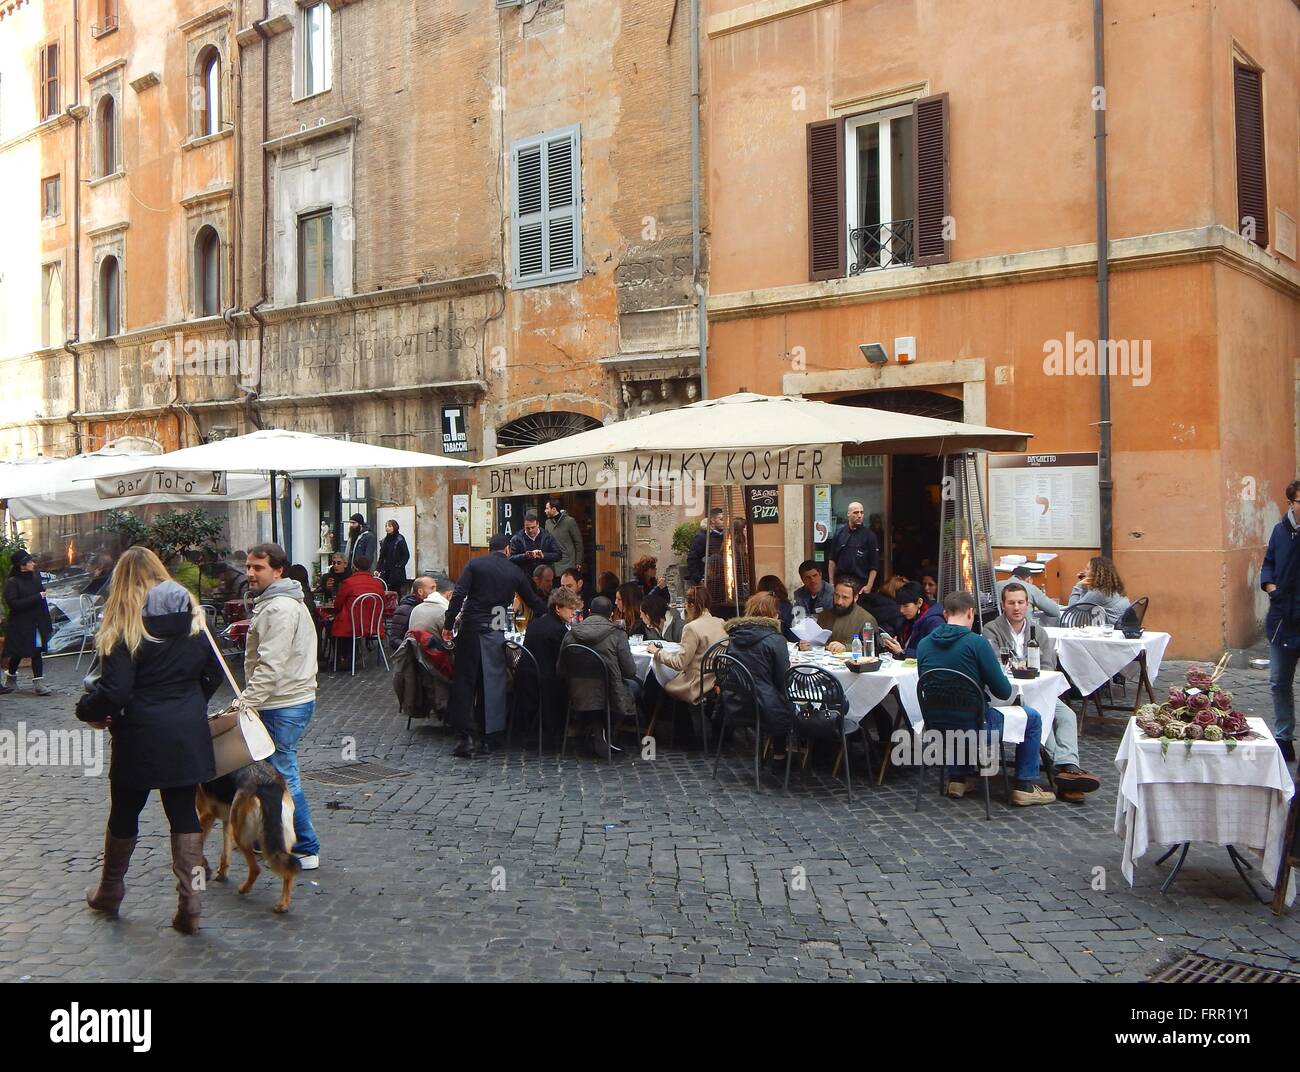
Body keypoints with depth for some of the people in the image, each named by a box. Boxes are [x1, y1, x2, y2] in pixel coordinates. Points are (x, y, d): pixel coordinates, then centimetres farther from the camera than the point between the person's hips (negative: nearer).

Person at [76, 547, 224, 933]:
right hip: (188, 735, 4)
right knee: (184, 812, 8)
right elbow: (213, 675, 10)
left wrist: (87, 710, 2)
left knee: (124, 813, 15)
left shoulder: (125, 626, -12)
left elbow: (114, 689, -17)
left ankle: (109, 893, 34)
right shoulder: (192, 617, 3)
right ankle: (189, 904, 4)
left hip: (141, 736, -3)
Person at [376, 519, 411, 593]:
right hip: (385, 572, 6)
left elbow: (406, 555, -9)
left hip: (396, 573, -6)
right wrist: (377, 569, 7)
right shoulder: (384, 541, 14)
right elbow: (382, 557, 17)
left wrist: (399, 566, -14)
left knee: (395, 592, -6)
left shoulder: (400, 539, -6)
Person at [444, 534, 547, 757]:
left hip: (471, 628, -1)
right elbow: (533, 601, 14)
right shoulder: (516, 572, 8)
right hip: (498, 630, 1)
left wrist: (448, 625, -6)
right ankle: (488, 738, 9)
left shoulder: (474, 564, 2)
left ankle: (465, 737, -1)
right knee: (493, 683, 8)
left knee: (464, 682, 5)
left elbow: (459, 595, -8)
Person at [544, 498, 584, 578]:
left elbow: (578, 543, -4)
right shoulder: (548, 523, 9)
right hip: (553, 564, 5)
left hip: (567, 563, -5)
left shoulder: (569, 521, -7)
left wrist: (578, 562, -5)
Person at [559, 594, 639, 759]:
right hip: (609, 700, -4)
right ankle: (604, 729, 14)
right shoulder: (617, 634, -9)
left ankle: (596, 728, 15)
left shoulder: (570, 635, 1)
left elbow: (560, 671, 8)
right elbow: (630, 671, -6)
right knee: (635, 685, 25)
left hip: (579, 702, 4)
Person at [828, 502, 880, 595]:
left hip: (861, 583, -2)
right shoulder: (839, 532, 4)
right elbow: (832, 560, 8)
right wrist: (831, 582, 4)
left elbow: (874, 565, -2)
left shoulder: (869, 535, -1)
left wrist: (869, 586, -9)